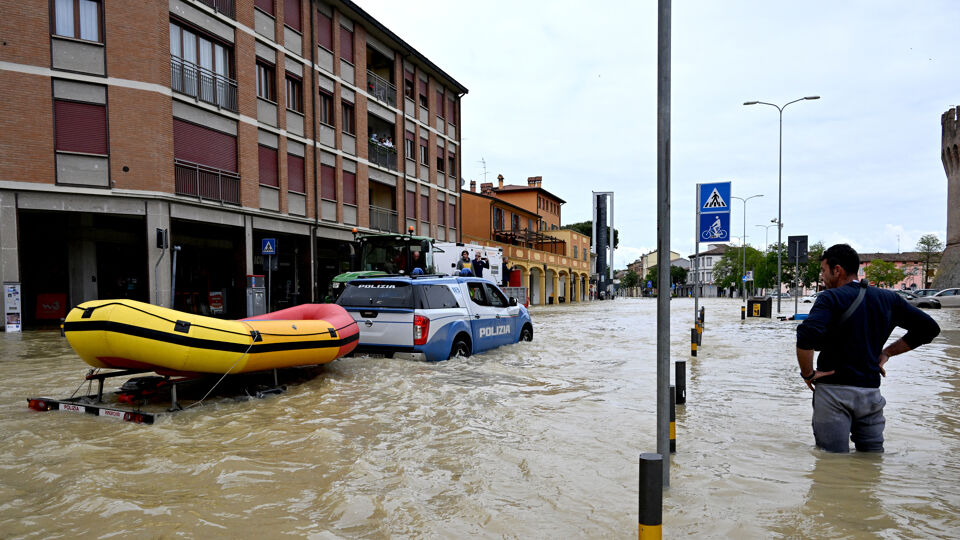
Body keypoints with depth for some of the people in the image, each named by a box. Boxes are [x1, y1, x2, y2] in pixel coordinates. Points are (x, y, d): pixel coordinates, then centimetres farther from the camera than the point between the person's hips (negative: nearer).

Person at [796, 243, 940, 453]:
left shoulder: (830, 298, -10)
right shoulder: (888, 299, 9)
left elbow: (807, 335, -27)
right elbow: (929, 328, 16)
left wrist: (807, 373, -13)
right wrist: (886, 352, 14)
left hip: (833, 390, -6)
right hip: (871, 392, 6)